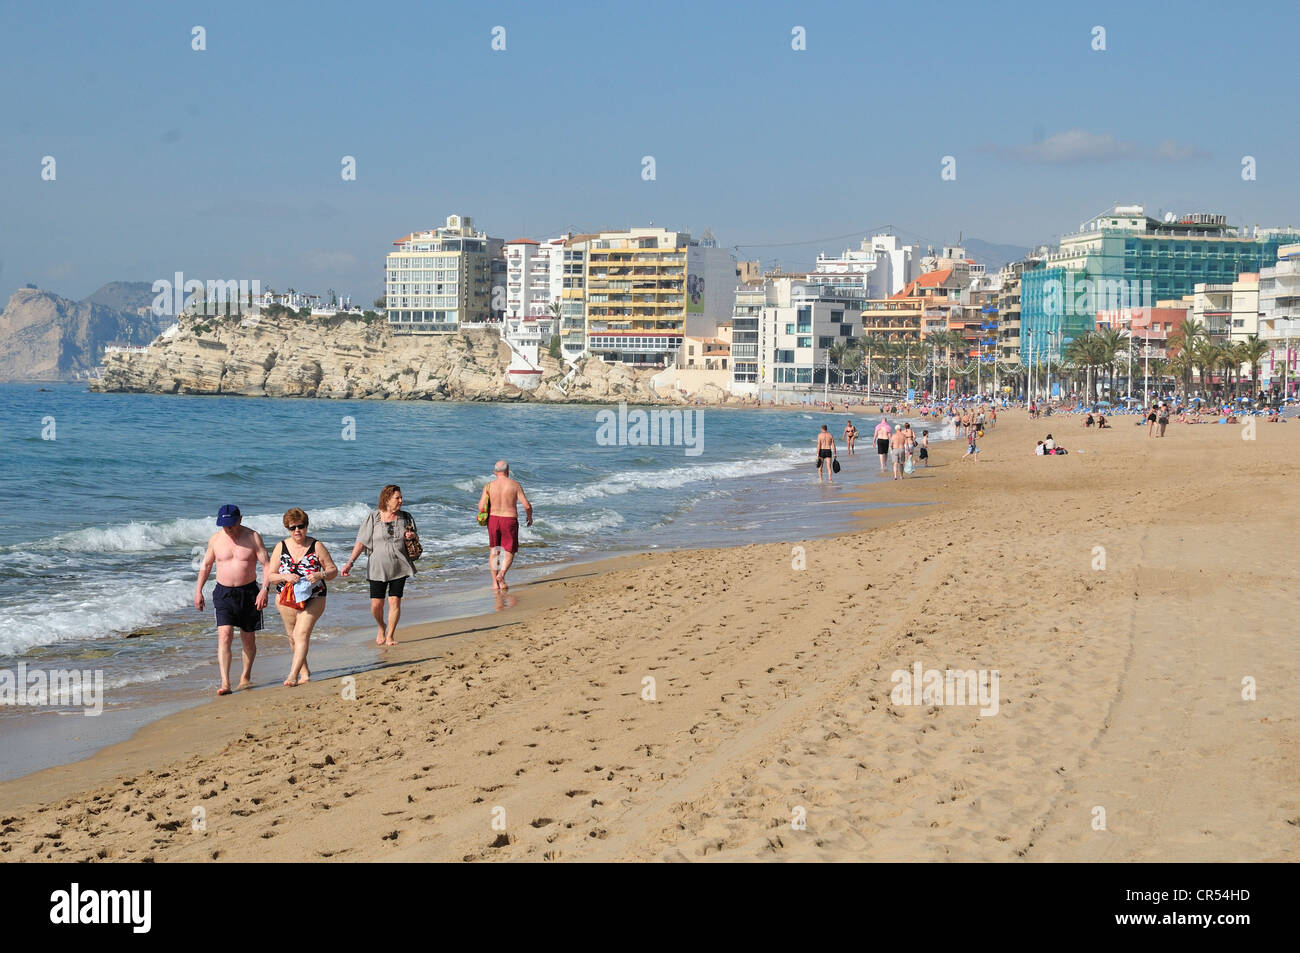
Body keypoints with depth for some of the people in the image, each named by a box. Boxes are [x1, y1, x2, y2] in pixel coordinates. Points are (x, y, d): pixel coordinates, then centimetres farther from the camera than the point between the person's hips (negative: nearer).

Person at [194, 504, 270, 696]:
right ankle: (225, 683, -20)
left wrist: (264, 589, -18)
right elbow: (205, 565, 14)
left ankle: (246, 676, 31)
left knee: (248, 639, 9)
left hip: (248, 592, 0)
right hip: (224, 594, 0)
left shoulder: (253, 537, -5)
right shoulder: (215, 539, 2)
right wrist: (198, 591, 10)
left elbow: (266, 565, -6)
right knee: (224, 636, -15)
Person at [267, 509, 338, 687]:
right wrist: (285, 577, -19)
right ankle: (304, 672, 29)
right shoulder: (281, 547, 2)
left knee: (302, 633, -17)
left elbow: (333, 570, 1)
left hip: (313, 598, -3)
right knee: (292, 637, 11)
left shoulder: (316, 546, -3)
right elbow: (270, 576, 2)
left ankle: (293, 675, -20)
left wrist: (320, 575, -20)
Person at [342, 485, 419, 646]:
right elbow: (361, 542, -2)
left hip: (399, 568, 2)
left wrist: (413, 536, -9)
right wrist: (349, 563, -9)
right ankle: (381, 627, 29)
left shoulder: (406, 517, 5)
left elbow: (415, 538, 16)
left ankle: (390, 636, 10)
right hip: (378, 568, -1)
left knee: (394, 602, -4)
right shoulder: (372, 517, -3)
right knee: (376, 604, -2)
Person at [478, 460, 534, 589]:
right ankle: (501, 574, -18)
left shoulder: (489, 486, -1)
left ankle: (495, 583, 13)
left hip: (493, 519, 2)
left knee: (493, 551, 16)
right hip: (509, 520, -2)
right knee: (509, 552, 8)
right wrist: (530, 517, 11)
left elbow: (481, 507, -8)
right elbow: (527, 505, -8)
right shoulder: (515, 484, -4)